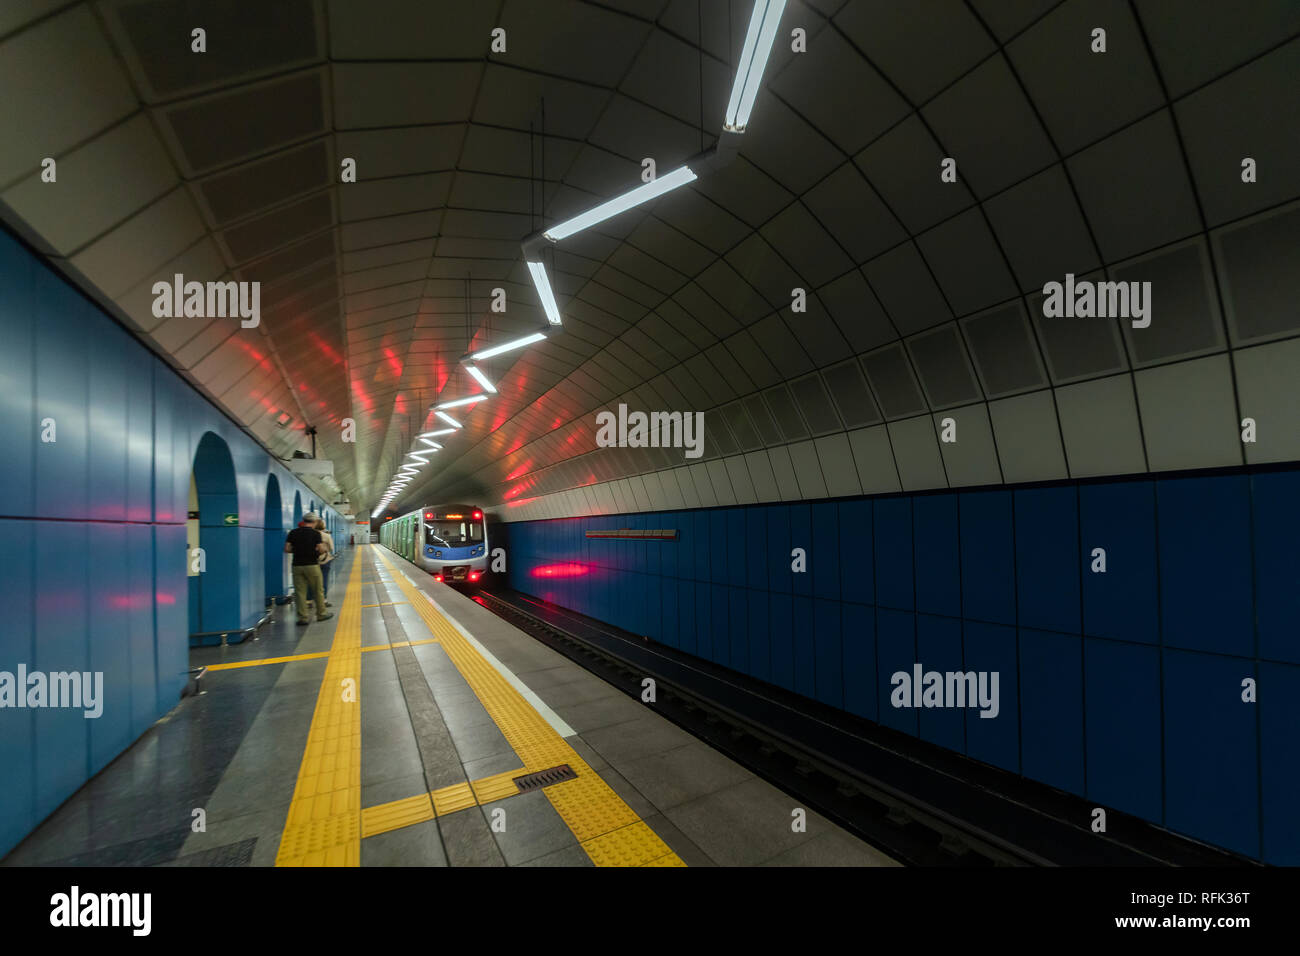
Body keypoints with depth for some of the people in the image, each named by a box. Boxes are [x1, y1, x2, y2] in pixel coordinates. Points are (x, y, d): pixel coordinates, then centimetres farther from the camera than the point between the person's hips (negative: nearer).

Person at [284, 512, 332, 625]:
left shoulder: (293, 533, 4)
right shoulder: (315, 533, -7)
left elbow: (287, 549, 0)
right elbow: (321, 550, -14)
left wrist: (297, 550, 16)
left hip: (297, 565, 3)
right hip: (312, 565, -3)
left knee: (300, 592, 7)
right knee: (318, 591, 9)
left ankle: (303, 617, 8)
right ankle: (321, 614, 18)